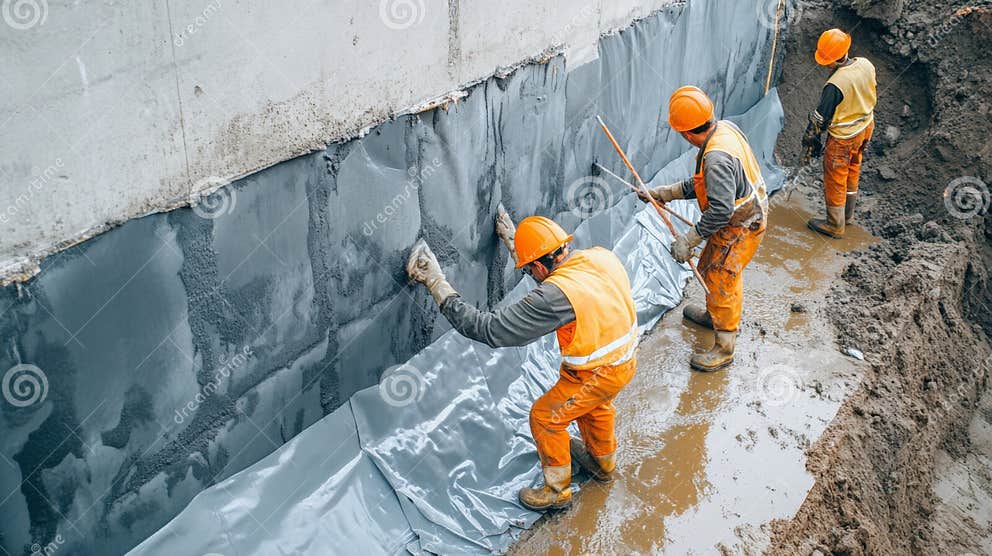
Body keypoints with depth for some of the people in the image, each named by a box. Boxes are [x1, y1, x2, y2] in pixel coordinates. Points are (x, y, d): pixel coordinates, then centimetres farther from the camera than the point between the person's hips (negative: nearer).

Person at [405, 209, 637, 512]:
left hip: (598, 373, -8)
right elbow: (560, 264, 11)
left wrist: (438, 285, -27)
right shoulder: (601, 256, -13)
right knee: (595, 405, 33)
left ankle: (558, 491, 29)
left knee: (545, 416, 12)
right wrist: (514, 240, 15)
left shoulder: (556, 295, -34)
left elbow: (491, 329, -31)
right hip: (625, 359, 8)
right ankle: (603, 461, 58)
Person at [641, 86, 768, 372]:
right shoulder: (725, 127, -3)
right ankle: (714, 314, 50)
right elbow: (701, 184, 7)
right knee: (709, 269, 25)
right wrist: (664, 193, 7)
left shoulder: (716, 158, -34)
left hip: (740, 228, -10)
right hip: (745, 216, 10)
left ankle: (724, 349, 17)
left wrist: (689, 239, -28)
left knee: (722, 281, 2)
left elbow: (721, 210, -34)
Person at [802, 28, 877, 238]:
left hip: (843, 137, -8)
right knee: (852, 173, 25)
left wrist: (809, 142, -10)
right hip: (865, 127, 8)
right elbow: (871, 97, 6)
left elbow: (820, 117, -22)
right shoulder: (866, 65, -11)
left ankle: (835, 225, 23)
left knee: (835, 180, 10)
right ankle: (848, 214, 43)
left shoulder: (835, 84, -33)